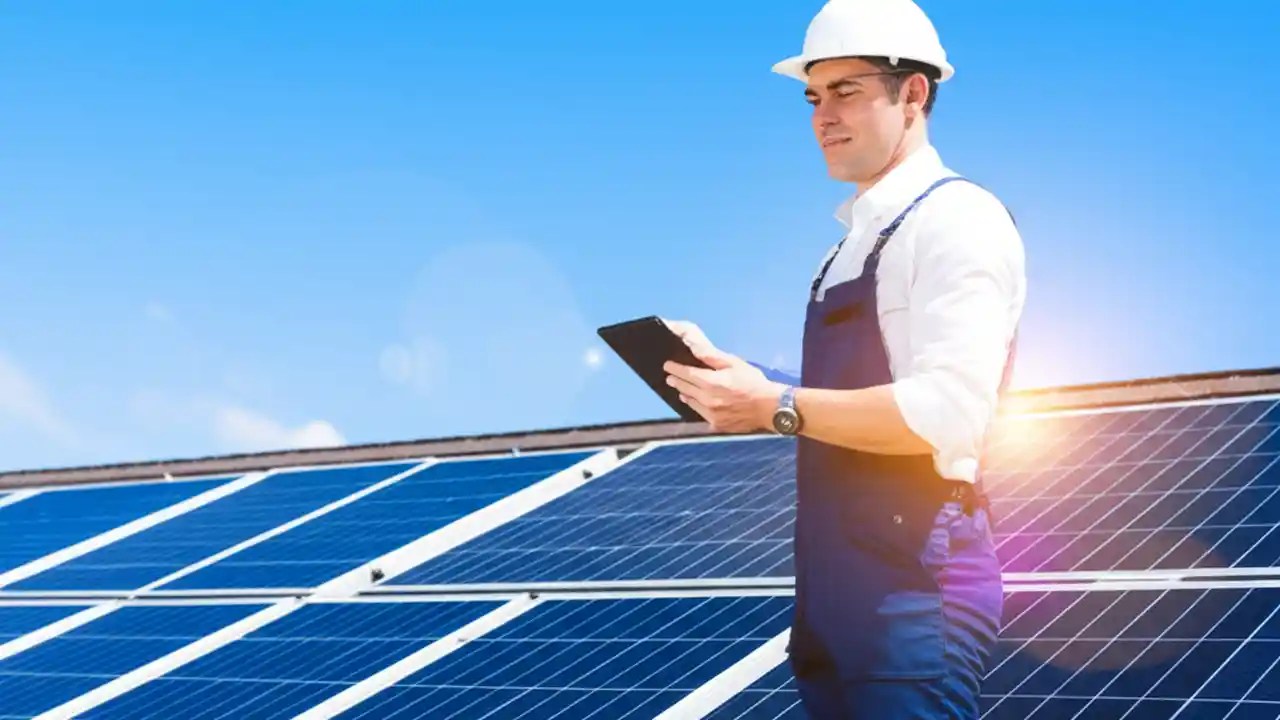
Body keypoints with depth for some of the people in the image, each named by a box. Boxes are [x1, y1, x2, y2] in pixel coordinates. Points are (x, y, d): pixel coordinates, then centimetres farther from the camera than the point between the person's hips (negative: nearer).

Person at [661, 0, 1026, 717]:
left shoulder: (957, 220, -10)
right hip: (835, 590, 9)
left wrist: (779, 407, -20)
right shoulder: (859, 239, 18)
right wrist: (734, 376, 7)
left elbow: (951, 409, -22)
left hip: (914, 587, -9)